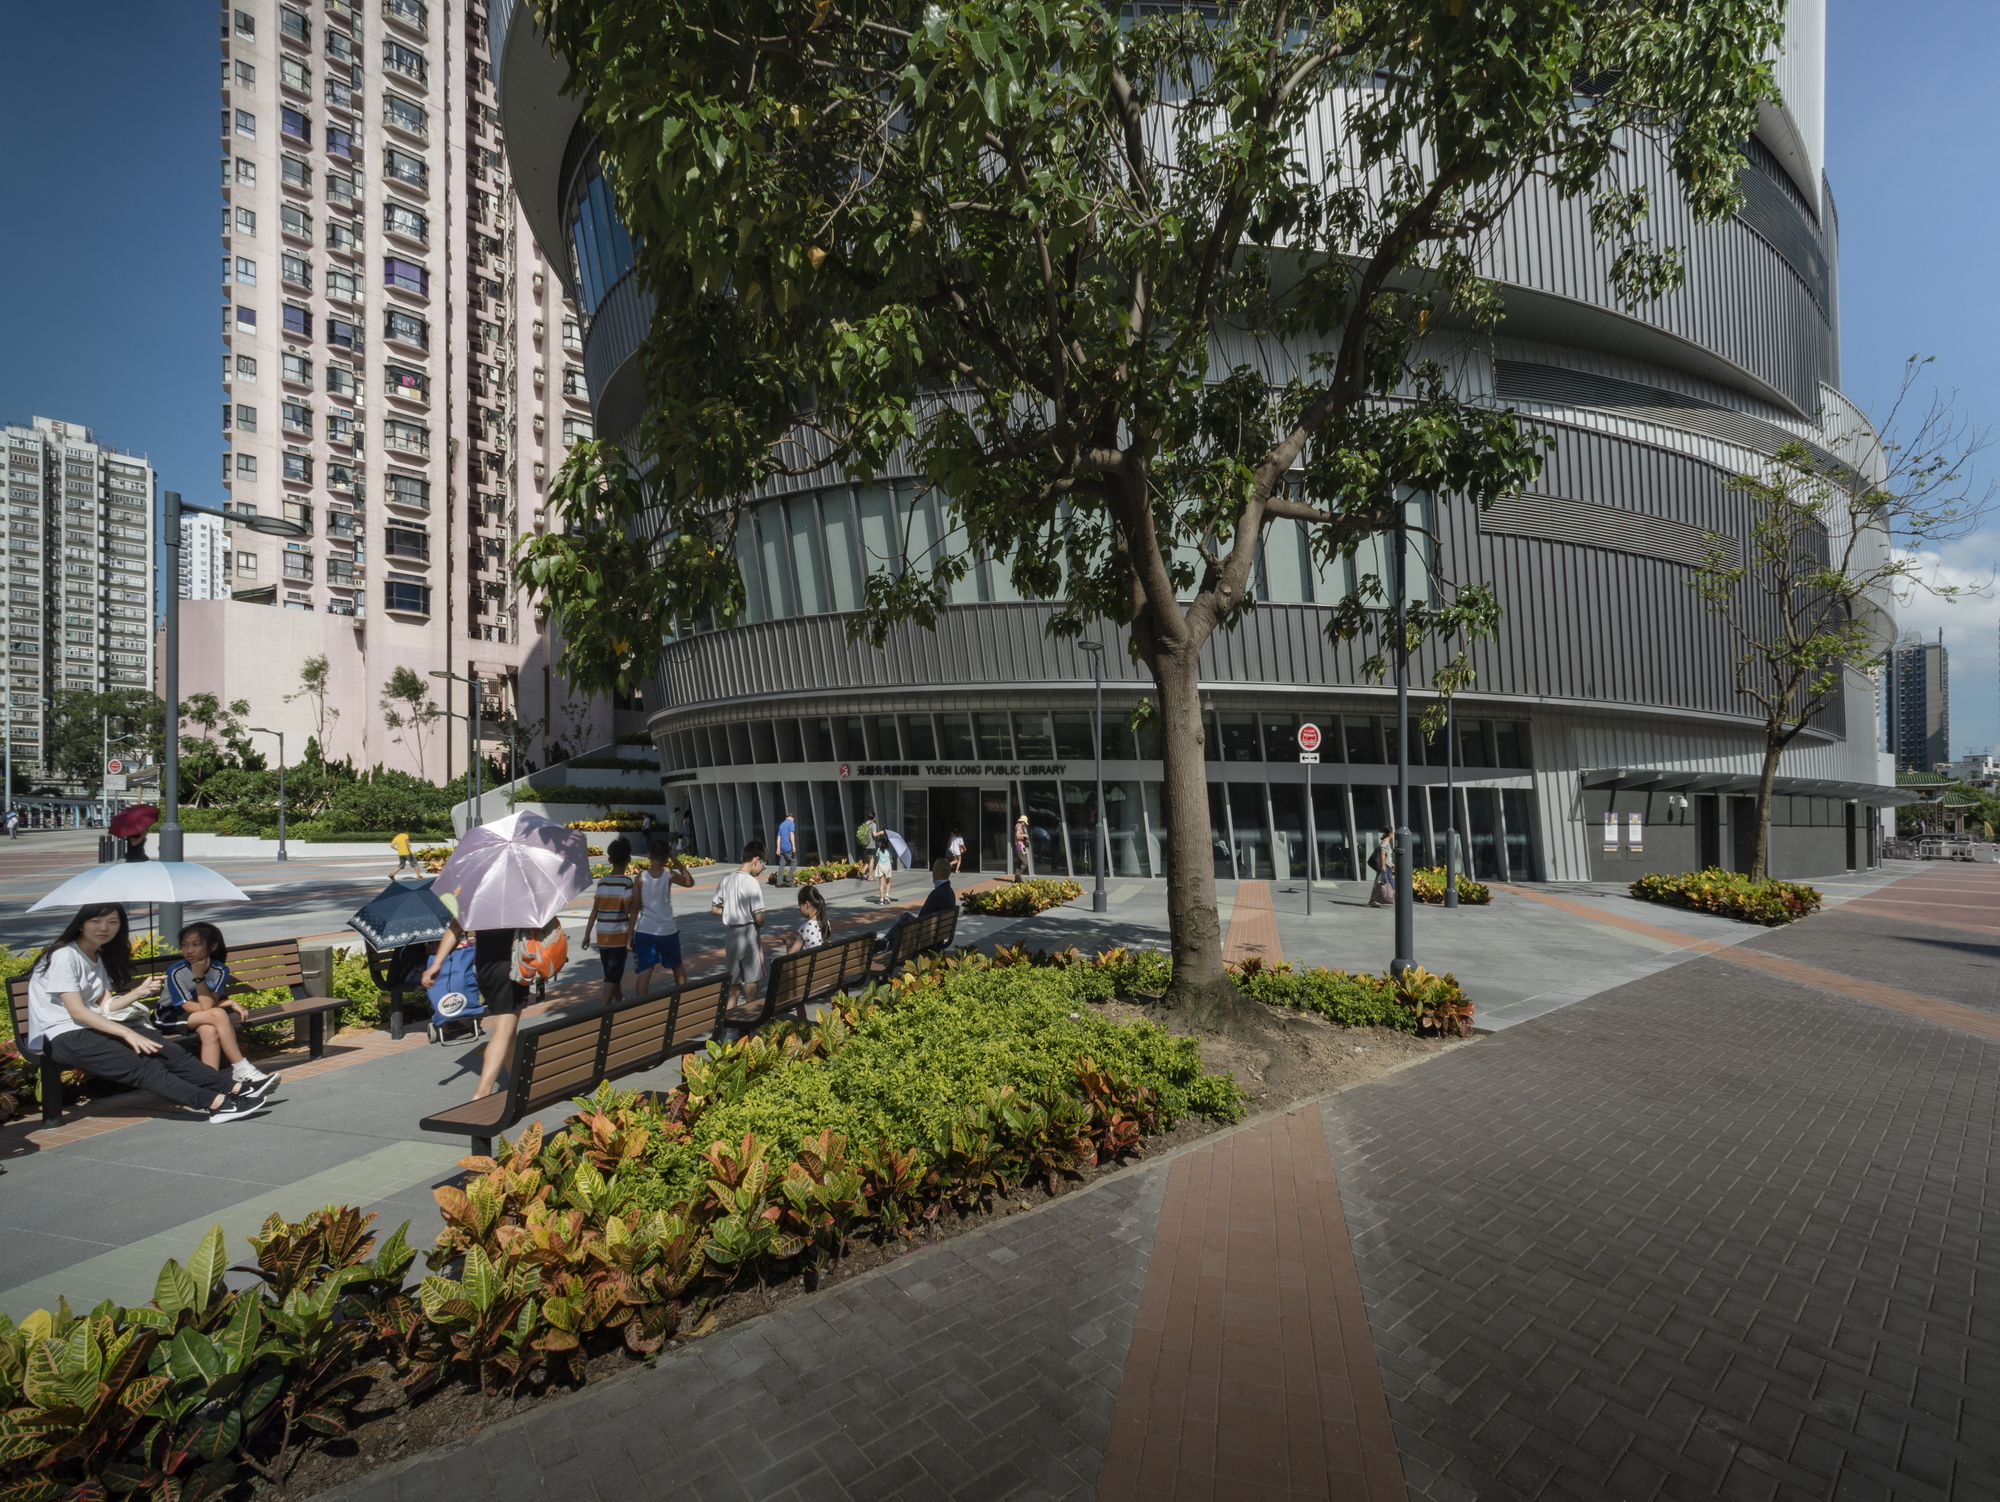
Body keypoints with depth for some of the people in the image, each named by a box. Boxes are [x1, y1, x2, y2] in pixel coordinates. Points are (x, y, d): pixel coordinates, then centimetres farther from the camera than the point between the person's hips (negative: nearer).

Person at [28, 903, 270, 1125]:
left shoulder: (99, 958, 15)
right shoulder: (64, 956, -12)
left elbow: (104, 1006, 9)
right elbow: (76, 1010, -19)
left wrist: (139, 992, -8)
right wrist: (126, 1033, -24)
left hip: (91, 1026, 8)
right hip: (61, 1036, -8)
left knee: (165, 1050, -13)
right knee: (141, 1064, -26)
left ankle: (235, 1087, -24)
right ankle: (216, 1103, -39)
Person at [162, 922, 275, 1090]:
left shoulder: (219, 970, -11)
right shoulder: (176, 971, -17)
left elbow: (207, 1006, -22)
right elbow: (190, 1007, -17)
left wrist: (199, 975, -27)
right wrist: (227, 1003, -16)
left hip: (202, 1018, 3)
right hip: (172, 1017, -3)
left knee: (210, 1030, -34)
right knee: (218, 1014, -31)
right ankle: (241, 1068, -29)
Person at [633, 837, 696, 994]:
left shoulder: (641, 877, -7)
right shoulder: (670, 875, -8)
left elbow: (636, 907, -3)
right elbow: (690, 882, 10)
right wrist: (675, 859, 7)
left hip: (645, 931, 0)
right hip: (667, 931, 0)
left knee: (645, 971, -2)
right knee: (677, 967, 19)